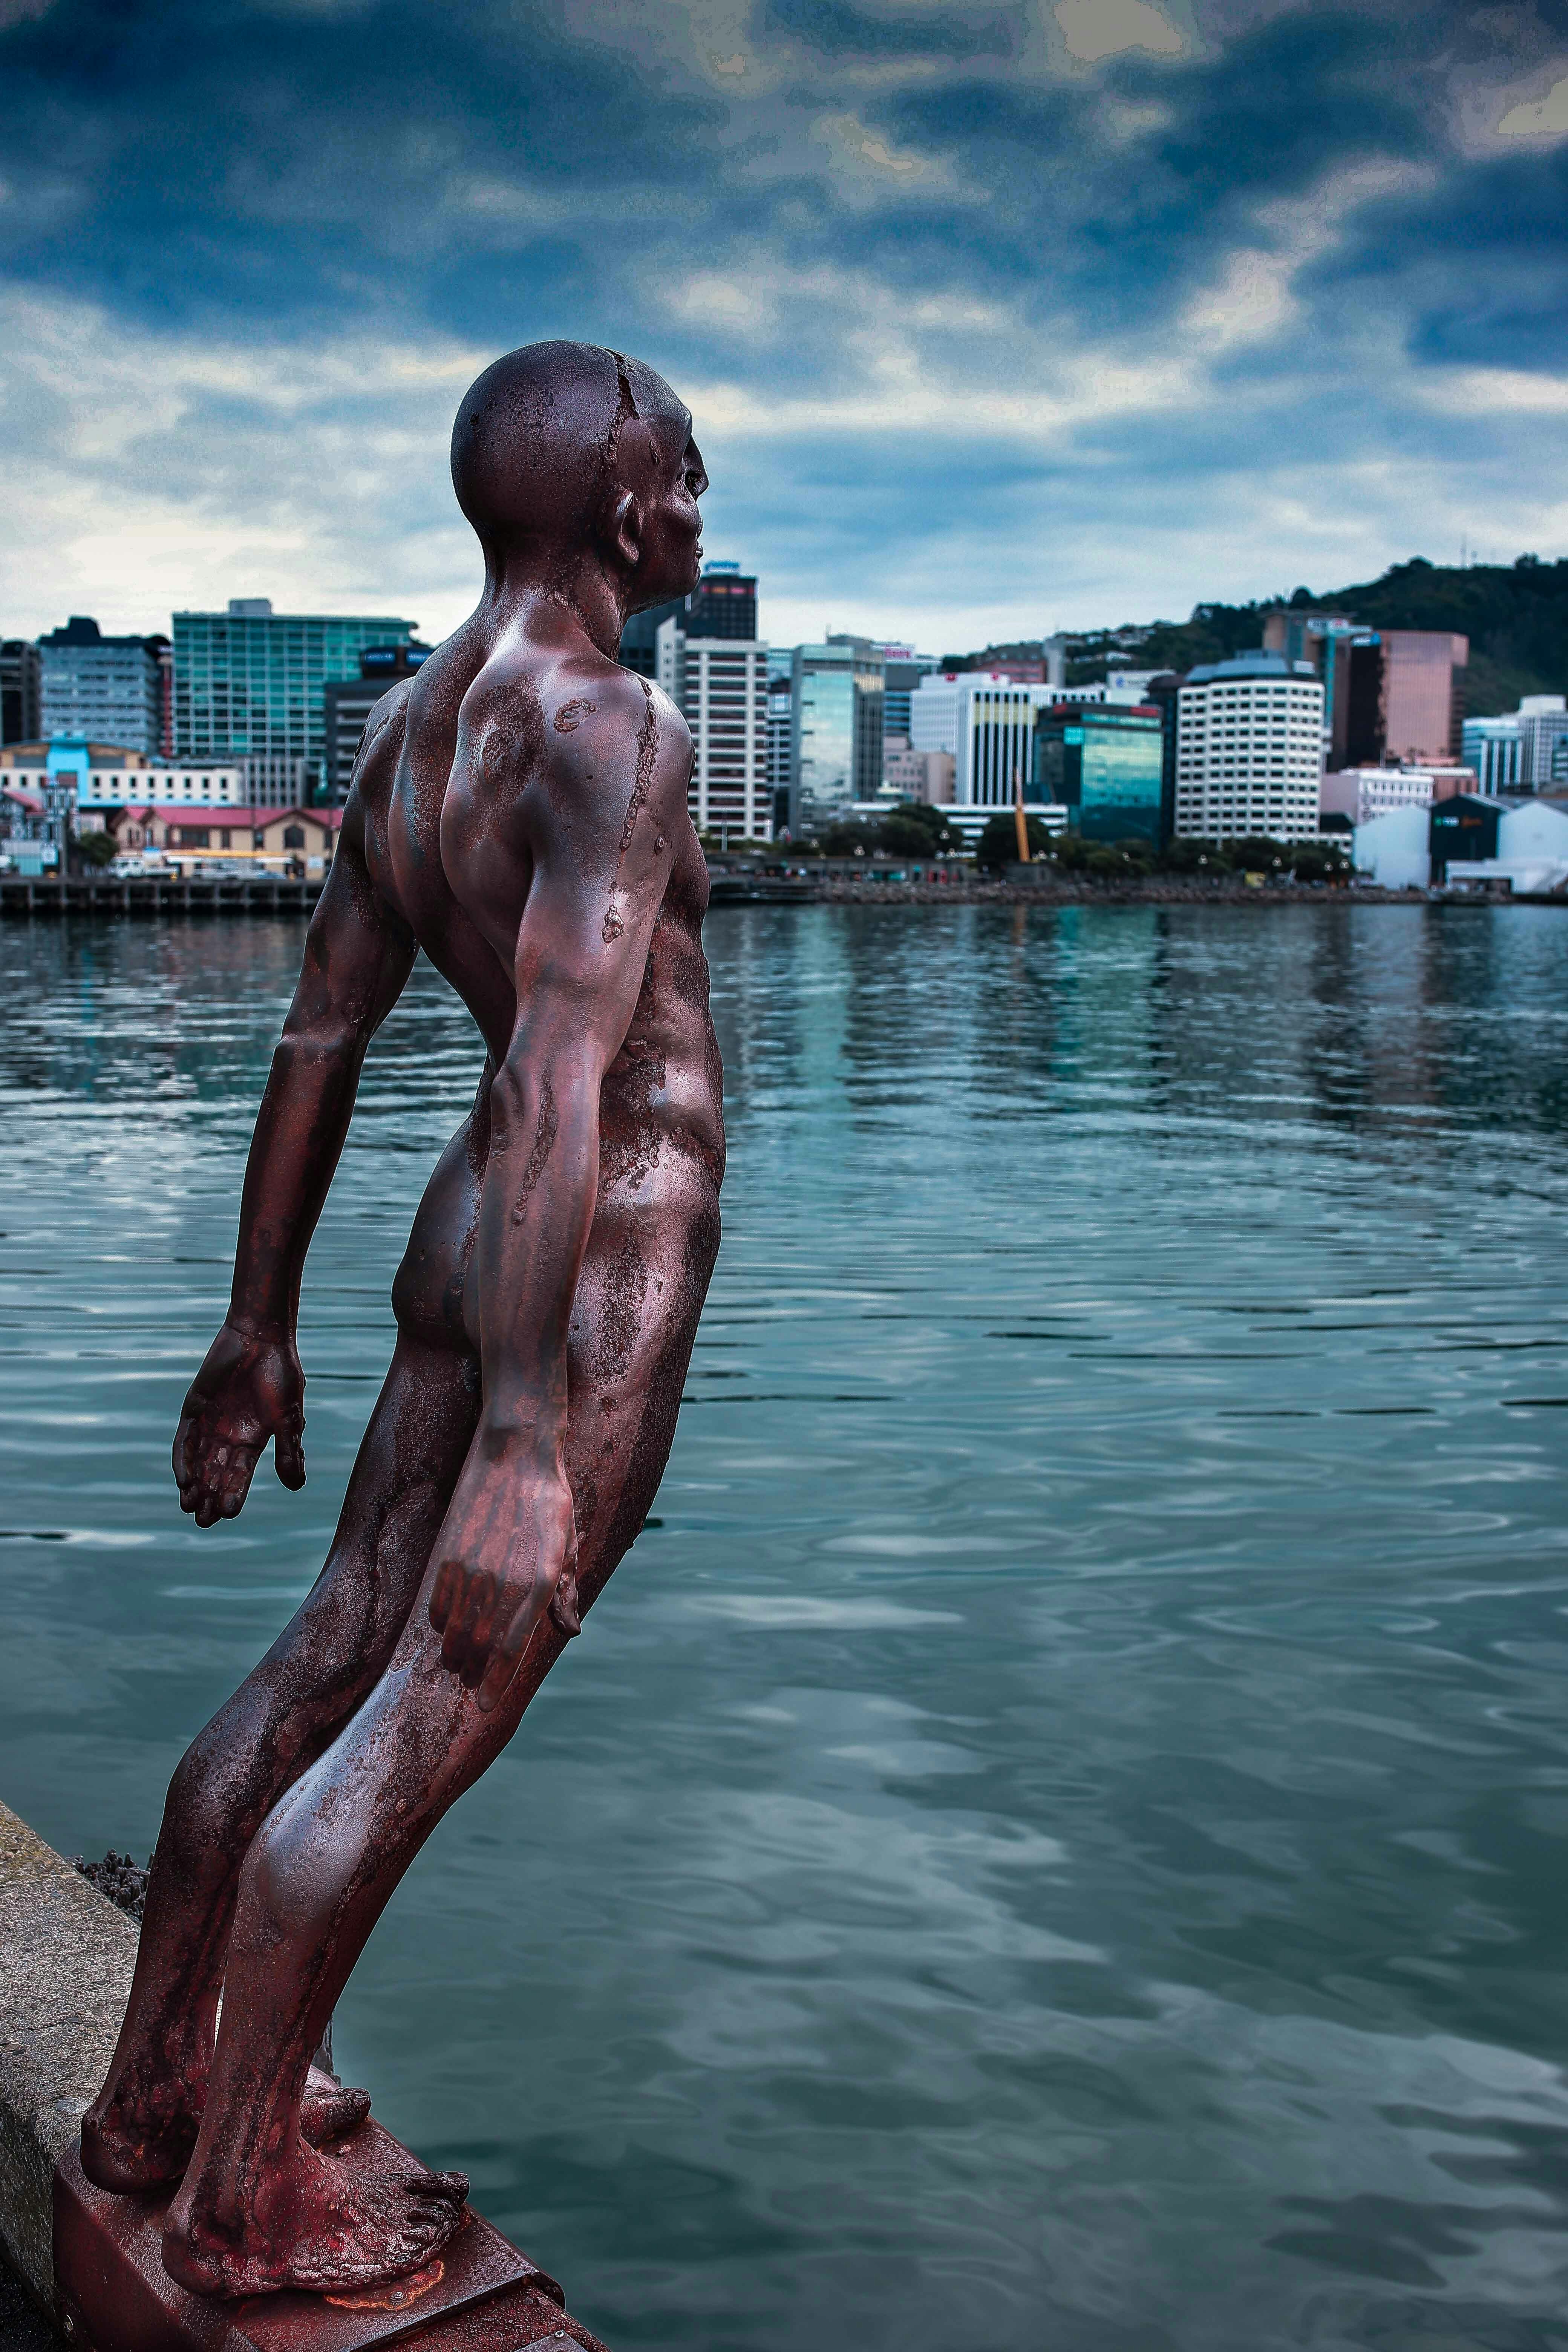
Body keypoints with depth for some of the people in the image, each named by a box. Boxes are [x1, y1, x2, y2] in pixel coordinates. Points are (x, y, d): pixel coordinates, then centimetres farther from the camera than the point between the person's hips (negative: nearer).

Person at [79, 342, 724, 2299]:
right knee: (424, 1727, 0)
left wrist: (259, 1328, 17)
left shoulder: (406, 724, 9)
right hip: (600, 1271, -9)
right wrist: (527, 1448, -30)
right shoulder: (609, 733, -19)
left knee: (336, 1658, 16)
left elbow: (318, 1043, 11)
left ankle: (156, 2088, 30)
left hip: (474, 1238, 9)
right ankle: (246, 2198, 14)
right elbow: (564, 1077, -28)